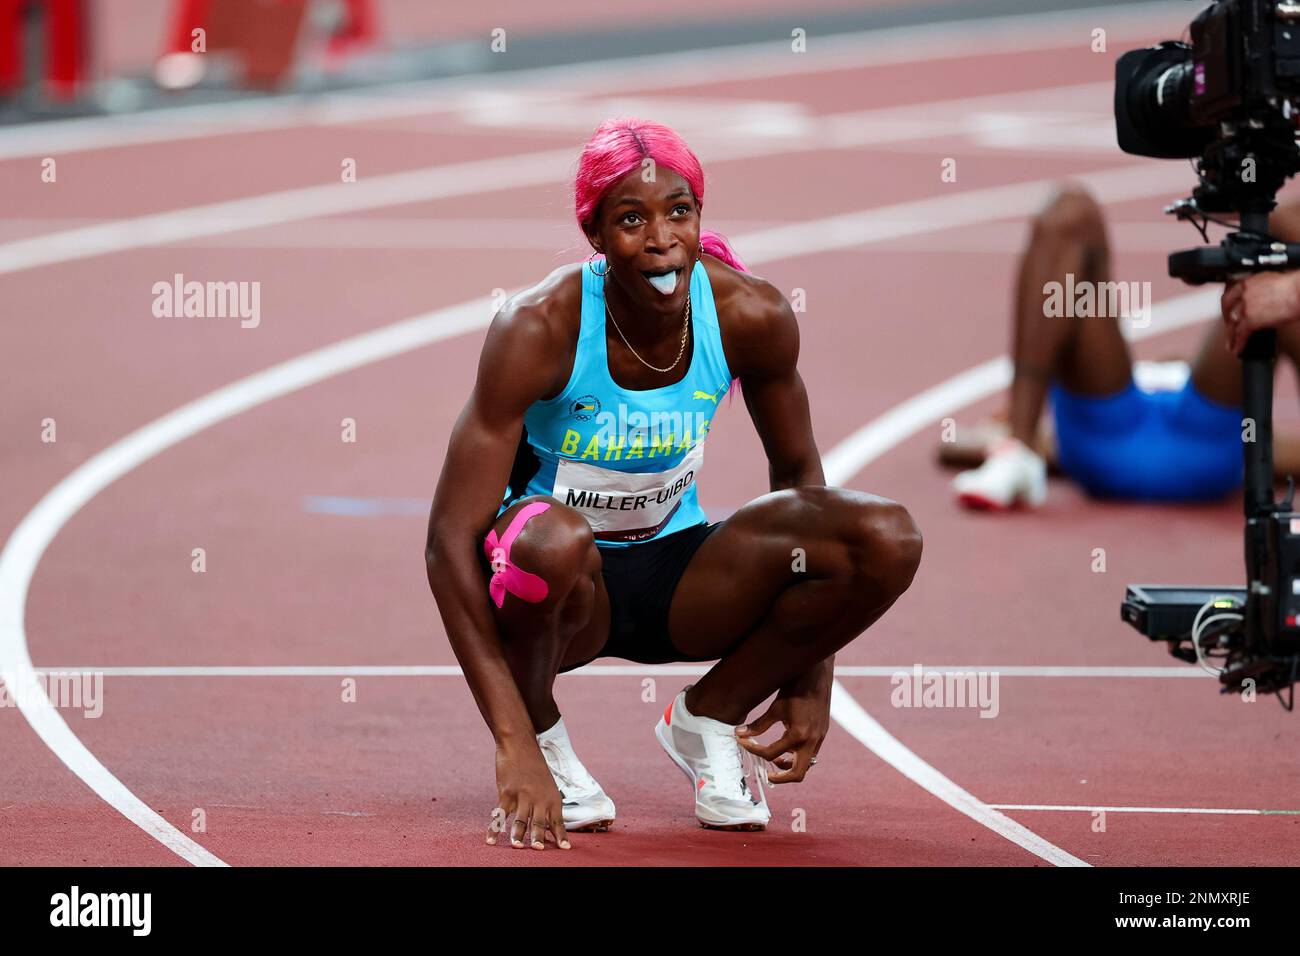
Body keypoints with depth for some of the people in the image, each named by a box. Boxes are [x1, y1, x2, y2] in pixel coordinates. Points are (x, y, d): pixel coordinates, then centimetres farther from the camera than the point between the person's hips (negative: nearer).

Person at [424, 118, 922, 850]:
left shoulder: (751, 317, -14)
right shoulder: (539, 329, -24)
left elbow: (797, 471, 5)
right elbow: (451, 538, -26)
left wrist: (810, 679, -1)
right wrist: (515, 746, -34)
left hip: (676, 581, 3)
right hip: (569, 589, -3)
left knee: (888, 541, -20)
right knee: (554, 540, -40)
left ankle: (709, 717, 3)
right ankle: (542, 735, -7)